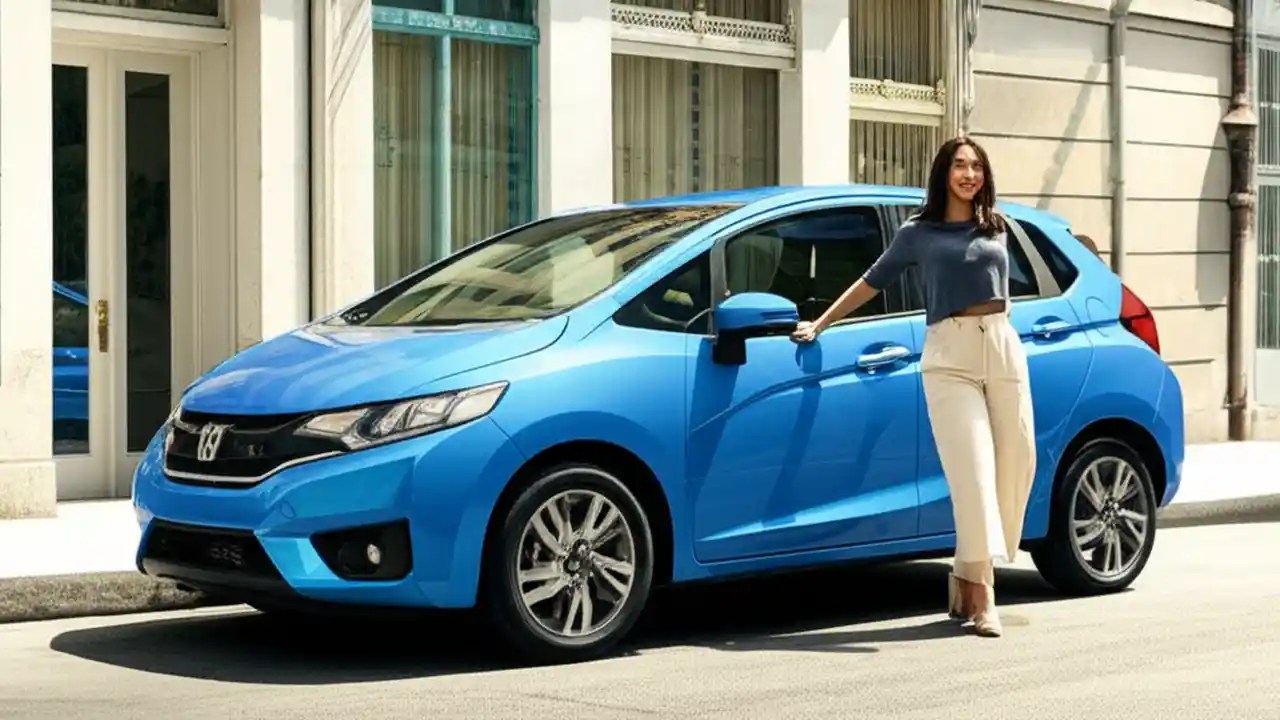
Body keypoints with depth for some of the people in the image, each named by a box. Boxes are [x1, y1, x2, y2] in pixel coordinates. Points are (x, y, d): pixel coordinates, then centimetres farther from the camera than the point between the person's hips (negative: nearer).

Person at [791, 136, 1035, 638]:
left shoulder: (996, 229, 18)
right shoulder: (919, 233, 10)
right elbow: (872, 282, 18)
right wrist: (820, 325, 18)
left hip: (1003, 348, 4)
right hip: (949, 356, -4)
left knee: (1016, 465, -4)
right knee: (973, 470, -13)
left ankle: (968, 578, 8)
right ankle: (980, 595, -15)